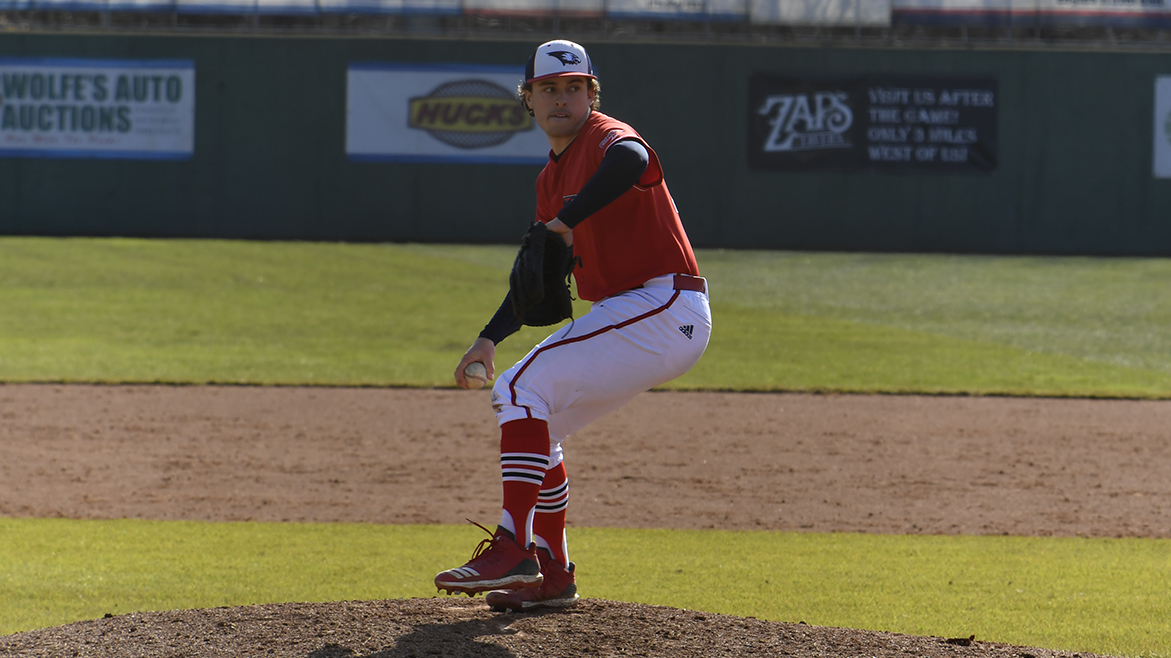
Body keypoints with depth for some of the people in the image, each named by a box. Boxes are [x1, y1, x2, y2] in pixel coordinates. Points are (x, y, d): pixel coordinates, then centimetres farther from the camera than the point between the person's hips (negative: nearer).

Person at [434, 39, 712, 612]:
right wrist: (490, 339, 17)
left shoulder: (605, 138, -10)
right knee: (531, 418, 16)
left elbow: (631, 160, -37)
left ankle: (513, 548, -22)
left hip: (666, 307, -10)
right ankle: (551, 574, 19)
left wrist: (568, 220, -33)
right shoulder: (552, 178, 19)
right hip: (633, 316, 10)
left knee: (522, 387, -18)